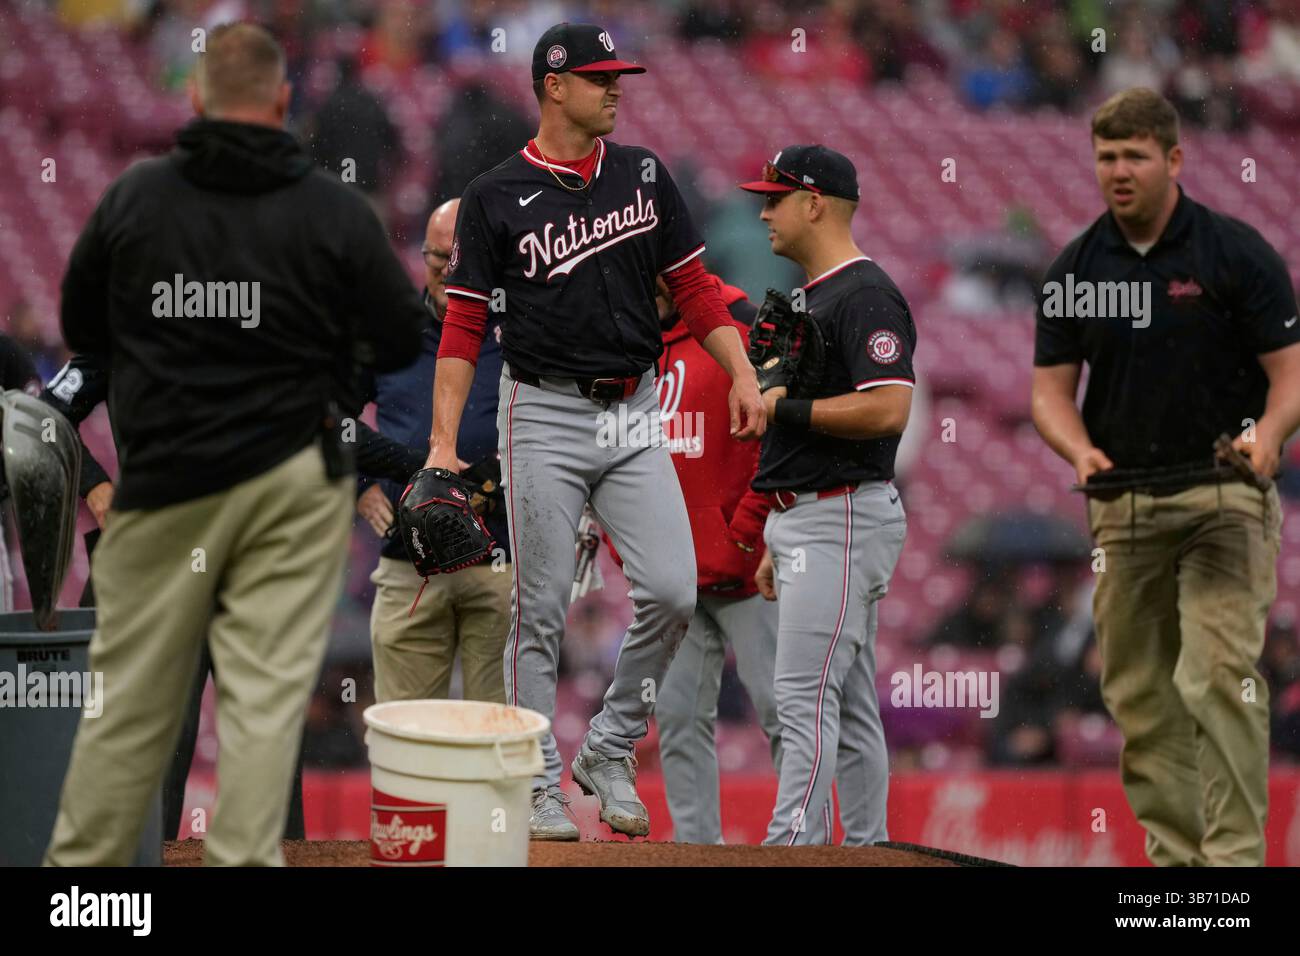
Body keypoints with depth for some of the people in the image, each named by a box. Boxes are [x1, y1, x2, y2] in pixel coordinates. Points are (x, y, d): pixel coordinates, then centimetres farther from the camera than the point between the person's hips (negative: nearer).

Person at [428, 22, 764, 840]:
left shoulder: (643, 174, 8)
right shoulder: (498, 197, -2)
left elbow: (693, 284, 11)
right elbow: (464, 326, -2)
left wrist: (744, 374, -2)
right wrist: (444, 444, -10)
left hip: (633, 416, 3)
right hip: (545, 414, -3)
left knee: (672, 590, -9)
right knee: (540, 611, 0)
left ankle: (610, 754, 8)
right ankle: (539, 789, 7)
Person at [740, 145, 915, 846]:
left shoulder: (865, 295, -13)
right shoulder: (815, 296, 19)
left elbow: (887, 411, -25)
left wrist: (784, 406, -15)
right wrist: (778, 546, 22)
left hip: (843, 521, -10)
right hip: (809, 523, 10)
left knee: (804, 692, -14)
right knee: (848, 703, 10)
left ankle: (791, 845, -17)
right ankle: (867, 848, 12)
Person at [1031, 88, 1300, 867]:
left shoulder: (1237, 254, -4)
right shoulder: (1075, 270, 6)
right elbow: (1052, 387, 8)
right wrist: (1081, 451, -13)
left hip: (1223, 499, -4)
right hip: (1124, 503, 5)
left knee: (1220, 675, -16)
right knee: (1138, 690, 5)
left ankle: (1234, 854, -17)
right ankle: (1175, 854, 12)